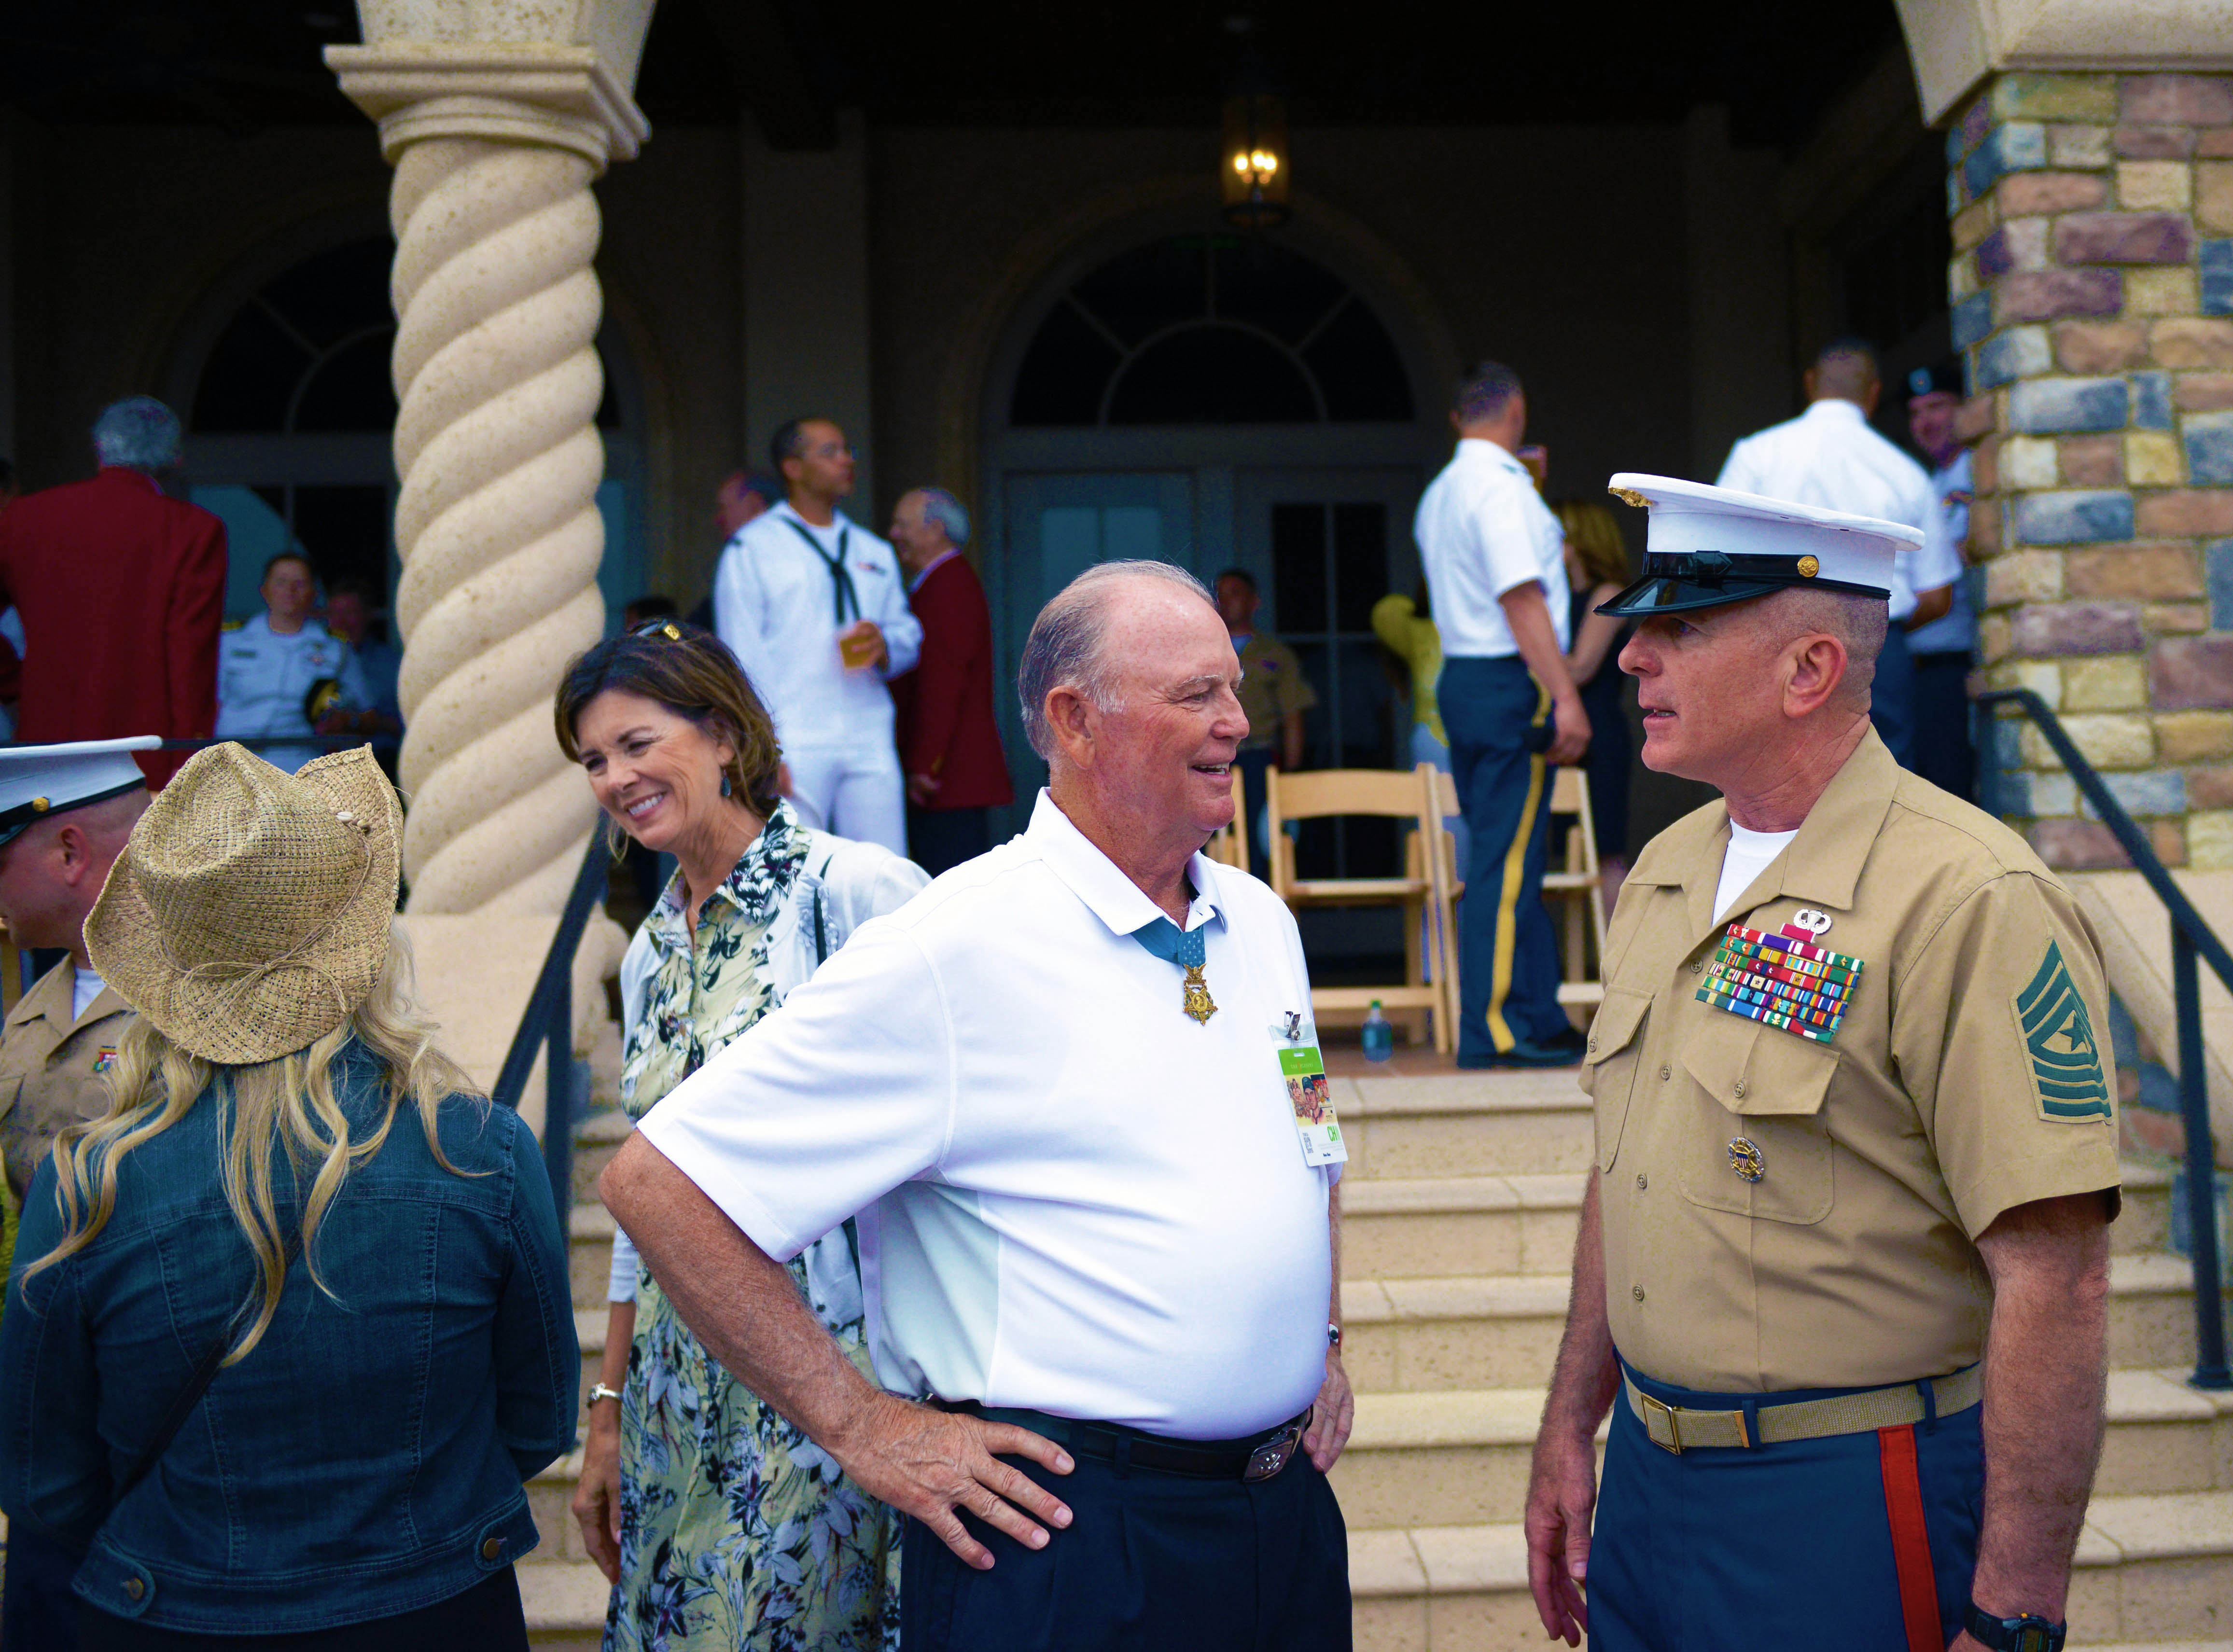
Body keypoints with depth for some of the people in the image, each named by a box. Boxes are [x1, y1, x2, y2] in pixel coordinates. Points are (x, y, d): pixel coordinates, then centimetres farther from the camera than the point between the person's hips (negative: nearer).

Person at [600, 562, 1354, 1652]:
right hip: (1067, 1540, -7)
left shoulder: (1259, 922, 7)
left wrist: (1319, 1340, 14)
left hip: (1290, 1511, 7)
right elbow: (657, 1183, -18)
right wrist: (859, 1427, -15)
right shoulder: (953, 954, -17)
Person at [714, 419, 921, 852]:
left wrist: (884, 646, -4)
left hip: (870, 740, 5)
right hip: (792, 744, -5)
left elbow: (909, 631, 21)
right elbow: (742, 655, -1)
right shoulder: (751, 549, 5)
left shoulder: (874, 552, 22)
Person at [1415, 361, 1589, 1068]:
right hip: (1512, 684, -9)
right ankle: (1493, 1029, -4)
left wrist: (1545, 553, 43)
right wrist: (1566, 698, -20)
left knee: (1507, 858, 11)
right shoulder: (1504, 486, -11)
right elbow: (1522, 600, -19)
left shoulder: (1439, 493, 16)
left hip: (1461, 682, 9)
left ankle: (1539, 1017, 17)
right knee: (1506, 861, -7)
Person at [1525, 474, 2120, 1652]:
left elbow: (2052, 1280, -21)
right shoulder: (1665, 872, 5)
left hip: (1854, 1503, -7)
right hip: (1650, 1469, 7)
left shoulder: (1969, 900, -19)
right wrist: (1571, 1428, 14)